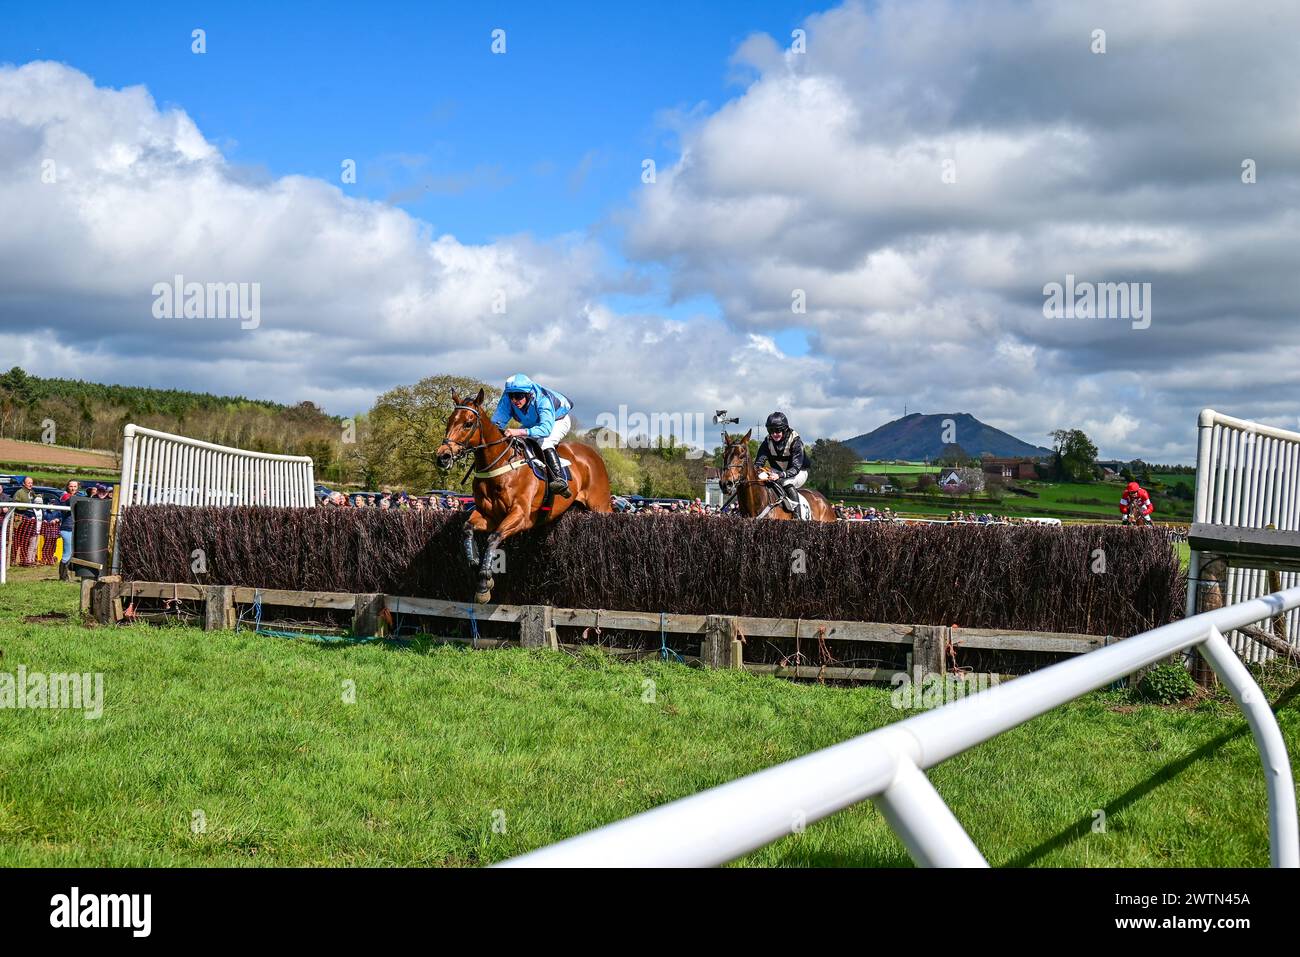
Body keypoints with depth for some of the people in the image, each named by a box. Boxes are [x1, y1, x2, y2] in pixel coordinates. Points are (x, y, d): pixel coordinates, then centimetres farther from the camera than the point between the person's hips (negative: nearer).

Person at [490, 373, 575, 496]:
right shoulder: (507, 398, -26)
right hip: (533, 424, 6)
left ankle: (559, 480, -41)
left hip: (557, 421, -6)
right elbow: (497, 422, -23)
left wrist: (519, 432, -66)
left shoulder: (542, 400, -42)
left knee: (544, 441, -34)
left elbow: (546, 428, -53)